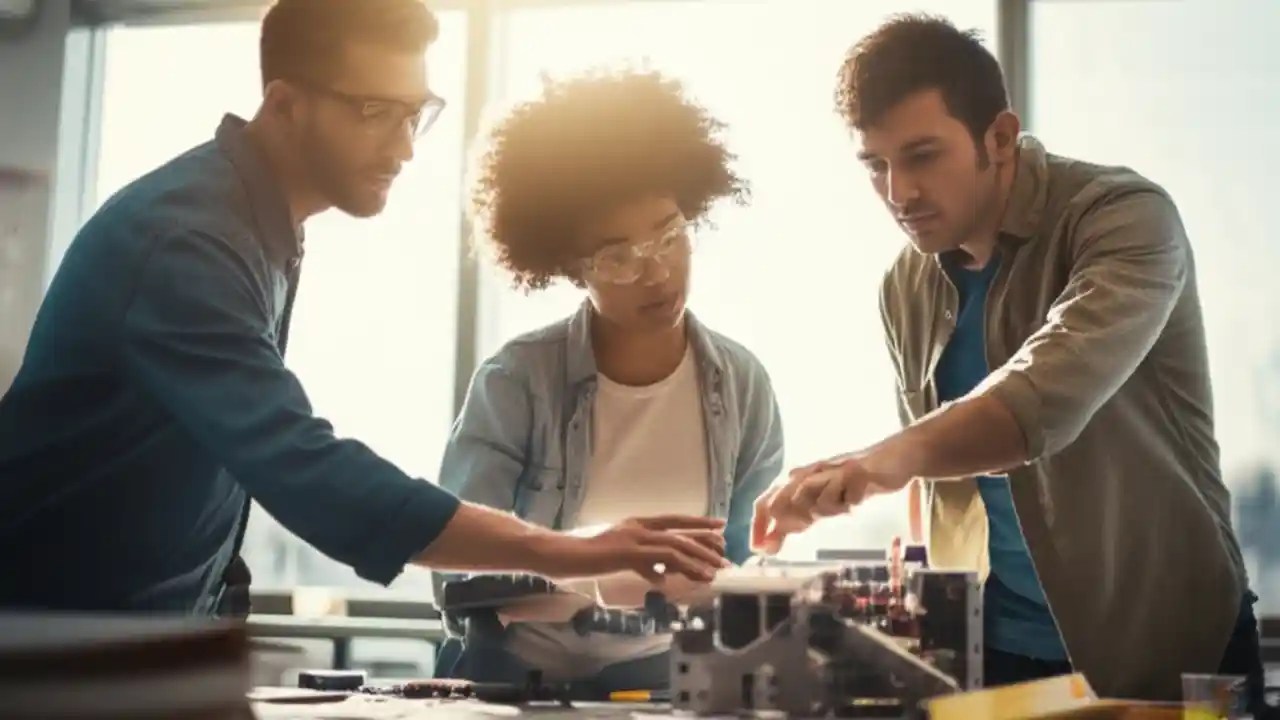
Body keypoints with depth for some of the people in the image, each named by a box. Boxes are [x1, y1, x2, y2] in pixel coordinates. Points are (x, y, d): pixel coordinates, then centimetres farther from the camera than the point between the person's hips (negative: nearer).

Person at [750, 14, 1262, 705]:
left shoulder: (1124, 217, -18)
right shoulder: (905, 287, 0)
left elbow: (1052, 394, -35)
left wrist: (895, 454, -50)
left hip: (1165, 640, -4)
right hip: (995, 647, 5)